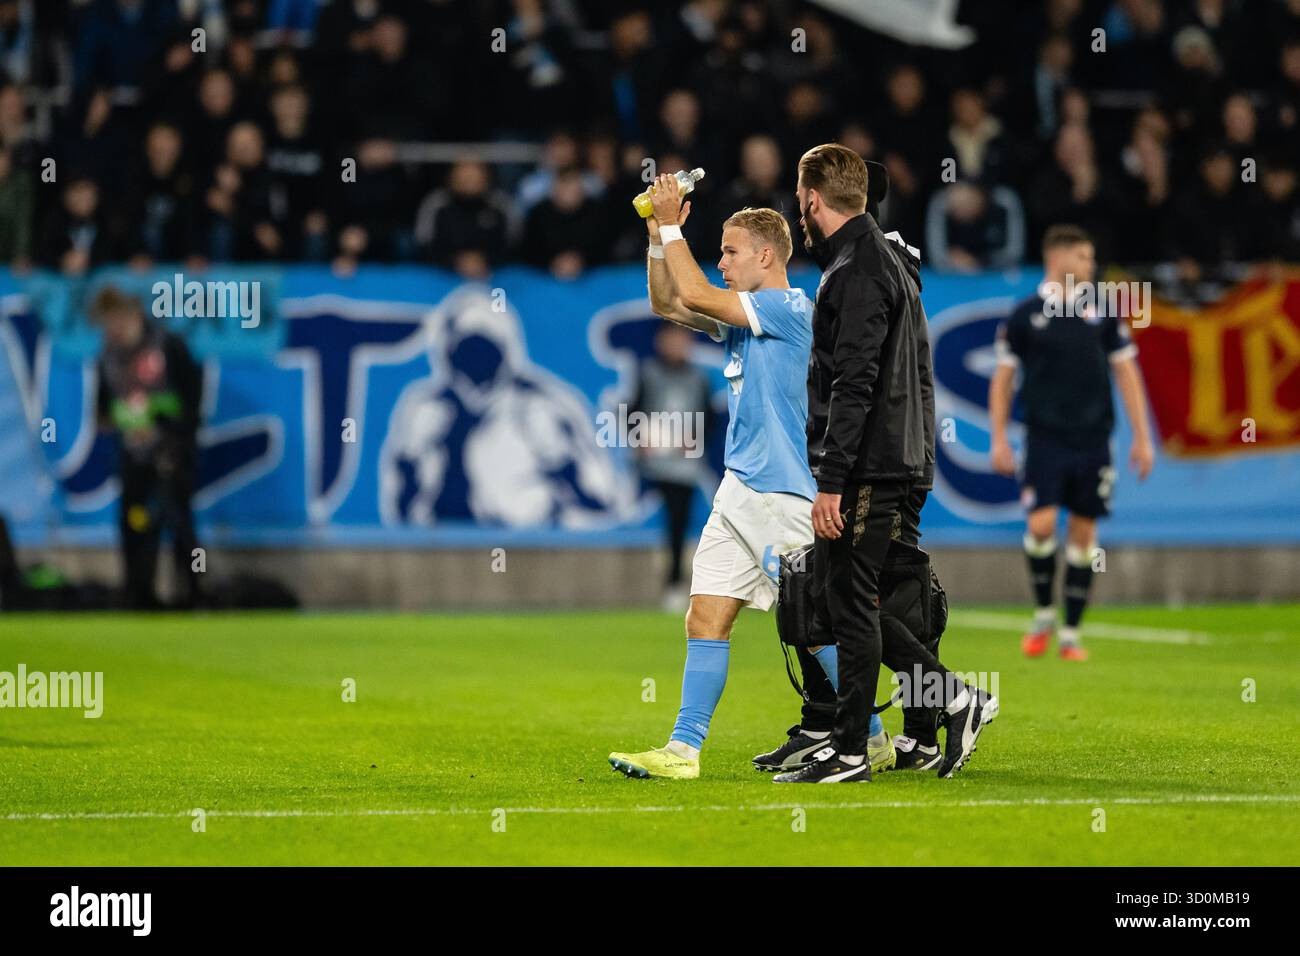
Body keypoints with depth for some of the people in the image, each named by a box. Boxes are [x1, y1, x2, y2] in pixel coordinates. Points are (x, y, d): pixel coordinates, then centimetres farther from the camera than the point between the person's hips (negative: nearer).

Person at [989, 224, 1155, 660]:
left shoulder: (1102, 314, 6)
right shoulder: (1024, 315, 0)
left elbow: (1126, 373, 9)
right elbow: (1003, 378, 6)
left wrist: (1142, 438, 4)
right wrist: (999, 440, 0)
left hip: (1092, 440, 2)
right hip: (1044, 439, -2)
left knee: (1083, 532, 3)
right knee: (1041, 525, -14)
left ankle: (1071, 633, 11)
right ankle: (1043, 613, 9)